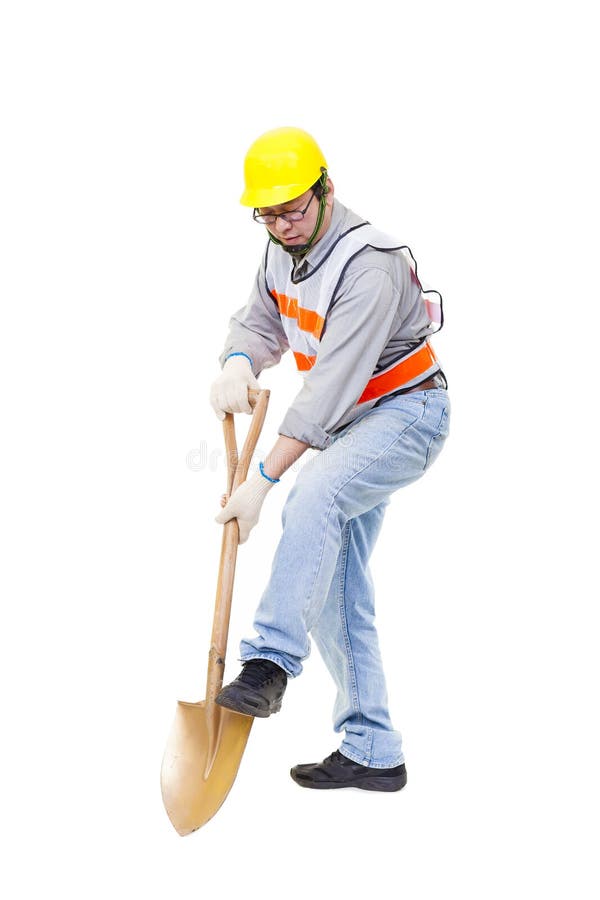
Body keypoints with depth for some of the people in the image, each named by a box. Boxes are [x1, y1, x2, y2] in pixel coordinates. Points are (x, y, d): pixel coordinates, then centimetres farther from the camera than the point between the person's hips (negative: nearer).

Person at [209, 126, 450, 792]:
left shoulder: (369, 268, -27)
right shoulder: (282, 252, 1)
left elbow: (330, 388, -31)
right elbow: (259, 322, 11)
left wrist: (261, 482, -32)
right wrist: (238, 364, -15)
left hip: (407, 415, -9)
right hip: (351, 425, 9)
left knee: (314, 498, -38)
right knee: (333, 586, 5)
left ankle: (270, 663, -32)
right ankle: (372, 753, 12)